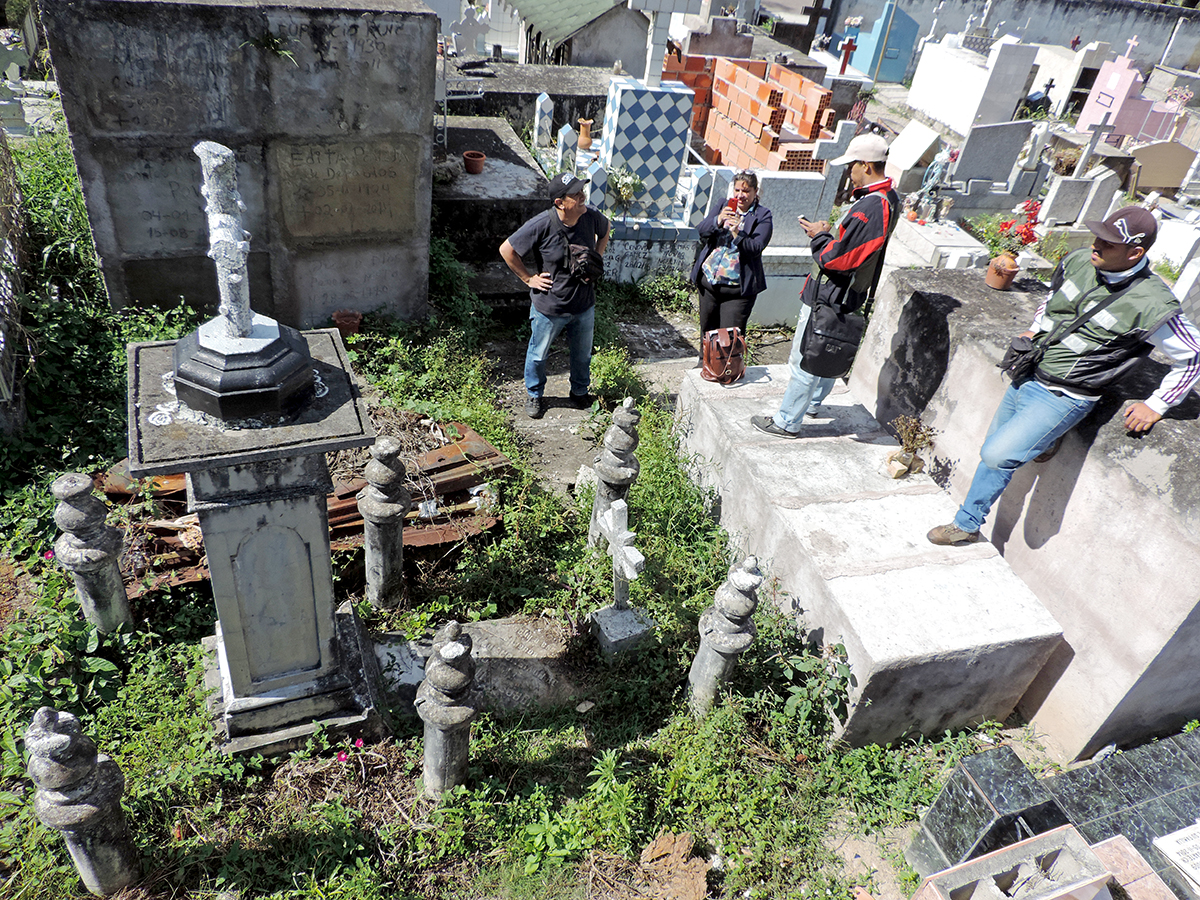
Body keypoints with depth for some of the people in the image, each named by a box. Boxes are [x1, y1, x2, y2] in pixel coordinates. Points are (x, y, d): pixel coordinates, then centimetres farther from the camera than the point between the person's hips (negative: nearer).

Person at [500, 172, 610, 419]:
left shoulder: (591, 217, -12)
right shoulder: (541, 225, -25)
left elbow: (604, 230, 14)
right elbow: (507, 250, -14)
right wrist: (528, 278, -10)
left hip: (584, 305, 4)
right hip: (549, 307, -3)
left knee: (583, 354, 21)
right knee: (538, 355, 17)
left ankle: (580, 392, 47)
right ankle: (534, 395, 42)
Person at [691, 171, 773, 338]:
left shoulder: (763, 216, -2)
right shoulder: (724, 206, 9)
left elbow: (756, 248, -15)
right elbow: (701, 230, -3)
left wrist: (737, 234, -31)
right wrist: (718, 221, -23)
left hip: (737, 289, -4)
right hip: (708, 282, 5)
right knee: (707, 333, 15)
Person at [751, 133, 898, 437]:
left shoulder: (869, 209, -28)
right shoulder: (888, 198, 6)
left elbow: (837, 259, -26)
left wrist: (819, 237, -10)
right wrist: (829, 234, 4)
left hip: (829, 298, -10)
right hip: (846, 296, 10)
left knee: (804, 361, 0)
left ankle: (787, 422, 11)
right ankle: (813, 402, 44)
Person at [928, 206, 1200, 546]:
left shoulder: (1152, 305, -22)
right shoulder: (1078, 261, -4)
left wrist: (1156, 406, -4)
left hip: (1063, 397, -7)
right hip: (1028, 375, 7)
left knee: (996, 454, -16)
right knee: (995, 450, 14)